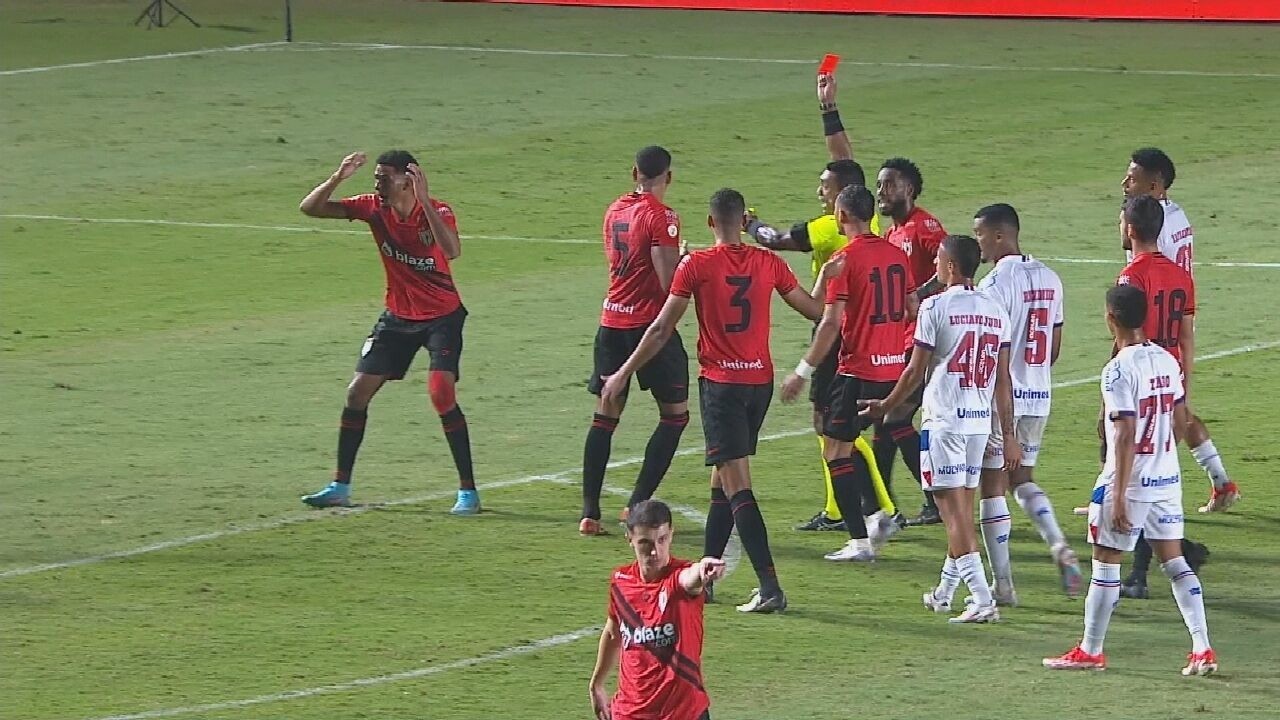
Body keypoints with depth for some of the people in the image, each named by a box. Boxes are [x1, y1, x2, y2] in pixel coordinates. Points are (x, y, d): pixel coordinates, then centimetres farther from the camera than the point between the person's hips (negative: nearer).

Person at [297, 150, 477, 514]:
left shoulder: (436, 211, -21)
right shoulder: (374, 207, -9)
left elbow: (452, 251, -42)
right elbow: (309, 208, -9)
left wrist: (424, 200, -44)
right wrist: (337, 178, -26)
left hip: (441, 316, -5)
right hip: (398, 316, 5)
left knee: (441, 392, -21)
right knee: (357, 392, 1)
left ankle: (468, 491, -12)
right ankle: (340, 487, 13)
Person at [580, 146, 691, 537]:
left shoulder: (615, 210, 9)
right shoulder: (660, 216, -13)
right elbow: (668, 281, -19)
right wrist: (685, 261, 2)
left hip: (612, 321, 7)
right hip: (650, 324, -7)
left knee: (605, 416, 10)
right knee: (675, 414, 6)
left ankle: (590, 512, 5)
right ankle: (638, 505, -2)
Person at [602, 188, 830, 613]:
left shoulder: (697, 266, -8)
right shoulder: (769, 263, 3)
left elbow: (662, 330, -5)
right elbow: (814, 310, 14)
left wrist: (623, 375, 4)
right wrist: (826, 275, 33)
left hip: (721, 383, -5)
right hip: (761, 381, 5)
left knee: (737, 488, -9)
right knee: (722, 483, 18)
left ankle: (770, 588, -19)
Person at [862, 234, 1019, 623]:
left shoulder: (936, 307, -9)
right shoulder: (996, 311, 8)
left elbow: (916, 371, -5)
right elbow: (1004, 380, 8)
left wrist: (885, 406, 11)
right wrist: (1009, 435, 12)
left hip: (944, 420, -6)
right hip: (980, 421, 6)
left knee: (953, 509, -6)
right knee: (963, 506, 16)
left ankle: (982, 600, -15)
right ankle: (946, 591, 29)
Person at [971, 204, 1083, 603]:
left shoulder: (996, 283, -15)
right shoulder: (1049, 278, 9)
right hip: (1039, 398, 7)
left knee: (992, 487, 2)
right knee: (1022, 478, 21)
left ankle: (1002, 585, 3)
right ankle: (1060, 547, -1)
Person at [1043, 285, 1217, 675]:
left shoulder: (1118, 370, -18)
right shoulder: (1166, 361, 4)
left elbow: (1125, 435, -21)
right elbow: (1181, 422, 11)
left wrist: (1119, 495, -19)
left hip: (1129, 482, -7)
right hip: (1168, 480, 7)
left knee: (1105, 564, 5)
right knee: (1175, 562, 10)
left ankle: (1090, 651, 14)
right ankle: (1202, 648, 4)